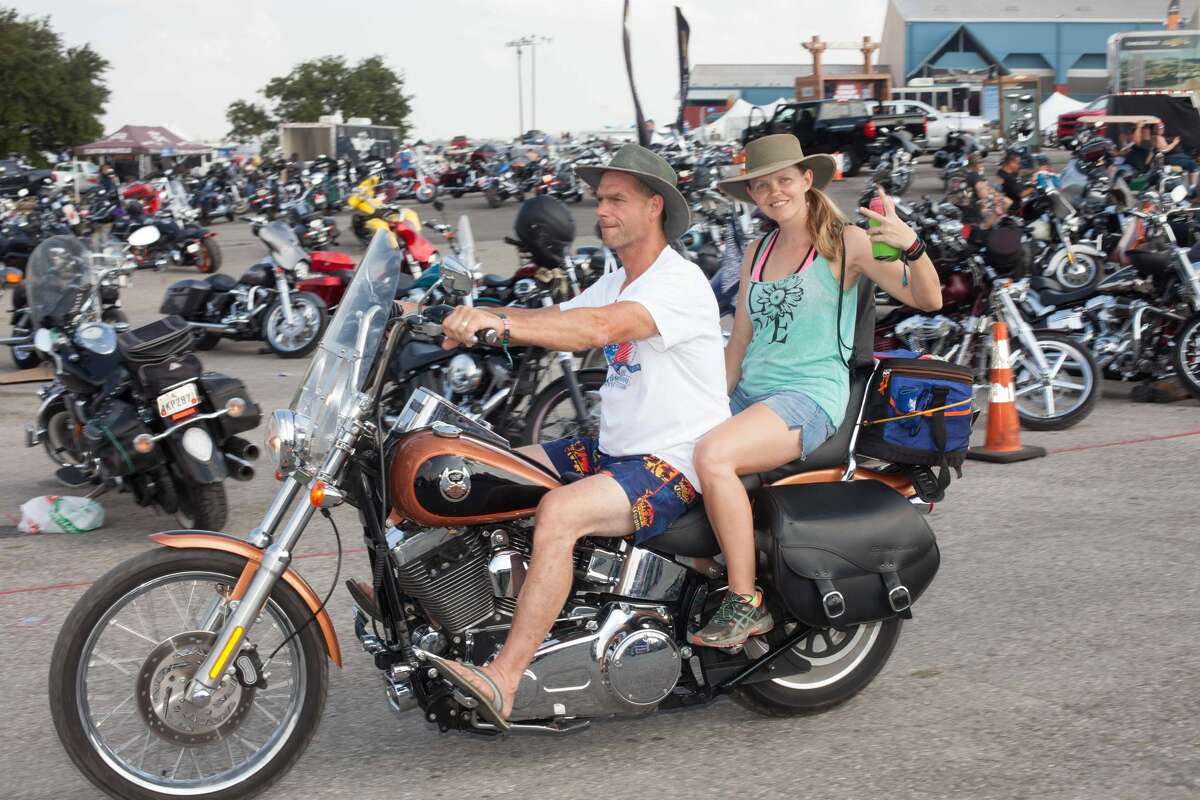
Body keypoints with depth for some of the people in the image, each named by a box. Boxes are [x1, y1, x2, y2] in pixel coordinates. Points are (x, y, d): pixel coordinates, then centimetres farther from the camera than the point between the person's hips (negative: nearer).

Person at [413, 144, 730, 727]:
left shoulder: (680, 282, -15)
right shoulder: (616, 283, 17)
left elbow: (601, 328, -32)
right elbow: (554, 319, 7)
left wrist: (500, 324, -42)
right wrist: (468, 318, -11)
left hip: (675, 463, -10)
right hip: (613, 449, 10)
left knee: (560, 511, -33)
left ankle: (503, 681, -35)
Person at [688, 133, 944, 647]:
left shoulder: (845, 243, 0)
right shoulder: (757, 253, 18)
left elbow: (928, 300, -8)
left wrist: (911, 246, -27)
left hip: (811, 395, -7)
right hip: (749, 394, 7)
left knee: (713, 456, -33)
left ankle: (746, 604, -25)